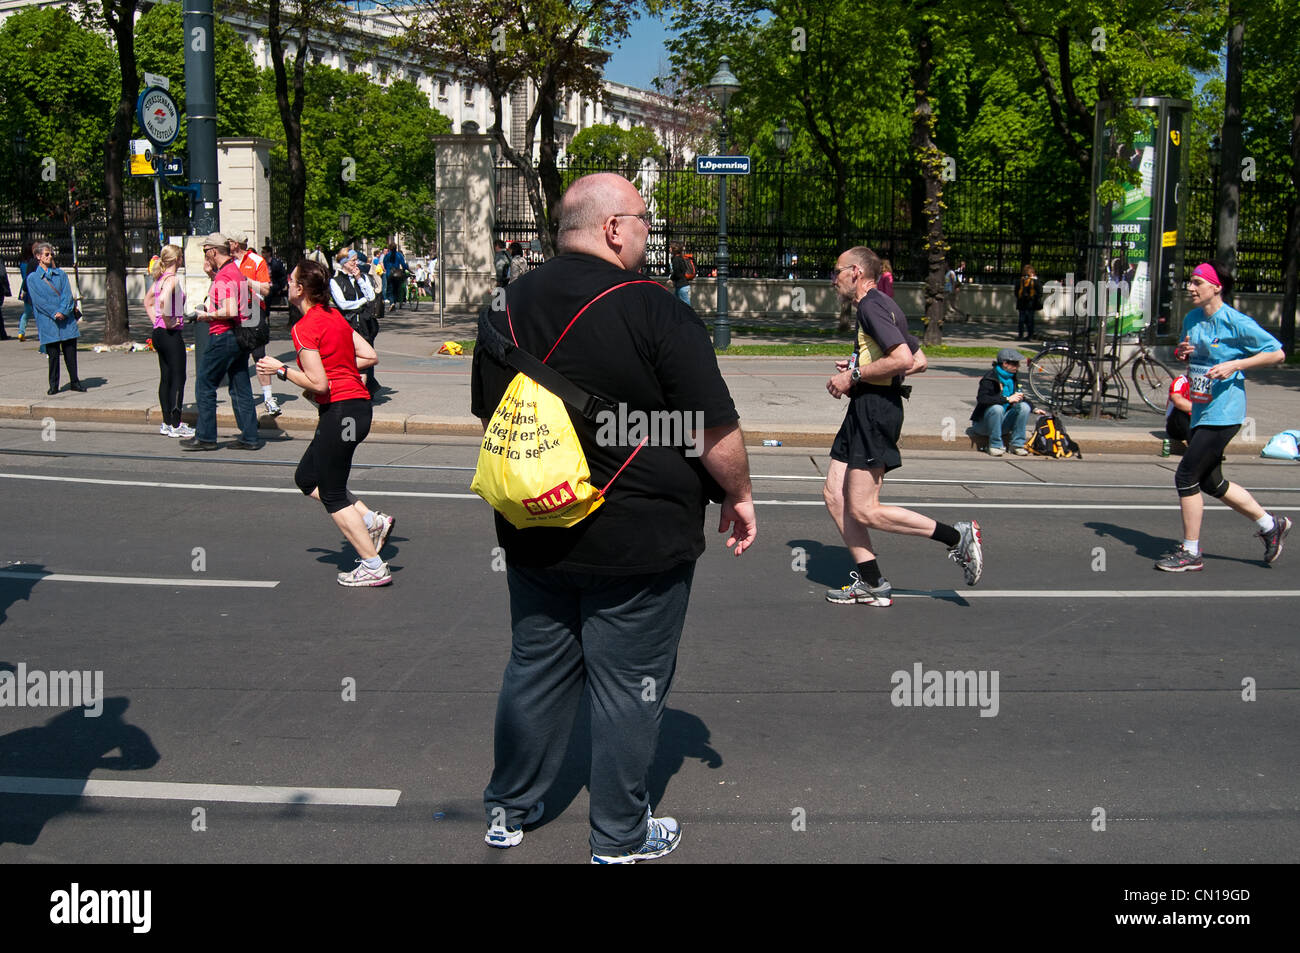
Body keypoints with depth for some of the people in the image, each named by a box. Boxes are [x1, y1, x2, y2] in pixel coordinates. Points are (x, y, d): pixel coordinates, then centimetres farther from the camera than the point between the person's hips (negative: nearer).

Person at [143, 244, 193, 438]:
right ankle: (176, 425, -3)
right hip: (171, 335, -9)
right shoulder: (173, 279, -14)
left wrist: (156, 321, 17)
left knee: (165, 377, 12)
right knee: (178, 378, -4)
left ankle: (166, 423, 17)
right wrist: (168, 322, -21)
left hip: (159, 333, 9)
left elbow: (148, 302, 24)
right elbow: (164, 300, -32)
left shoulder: (159, 279, 13)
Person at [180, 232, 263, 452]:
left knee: (204, 384, 2)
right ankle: (250, 437, 9)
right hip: (240, 335, 9)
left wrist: (207, 315, -12)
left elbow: (231, 311, -27)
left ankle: (205, 437, 7)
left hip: (224, 336, -9)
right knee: (240, 386, 10)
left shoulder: (224, 276, -17)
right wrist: (212, 274, 23)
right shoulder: (235, 270, 14)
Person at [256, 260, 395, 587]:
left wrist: (281, 370, -6)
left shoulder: (304, 327, -13)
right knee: (306, 477, 20)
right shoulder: (335, 316, 12)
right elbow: (371, 357, 12)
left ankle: (373, 567, 5)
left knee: (332, 494, 3)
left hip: (340, 411, -9)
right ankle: (372, 520, 13)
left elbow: (318, 384, -18)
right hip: (359, 405, 9)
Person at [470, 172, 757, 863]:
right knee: (628, 686, 7)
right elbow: (716, 431, -14)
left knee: (535, 670, 19)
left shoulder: (508, 308, 3)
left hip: (532, 539, 6)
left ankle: (508, 810, 32)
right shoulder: (655, 312, -16)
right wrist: (739, 495, 3)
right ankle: (619, 838, 21)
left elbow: (489, 416, 15)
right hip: (638, 544, -6)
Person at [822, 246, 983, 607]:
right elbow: (919, 361, 23)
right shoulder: (883, 305, 20)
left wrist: (854, 375, -14)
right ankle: (872, 583, 10)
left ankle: (957, 537, -2)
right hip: (864, 410, 11)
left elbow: (903, 359, -24)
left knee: (864, 511, -10)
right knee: (834, 494, 7)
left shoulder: (872, 305, -11)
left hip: (875, 410, -11)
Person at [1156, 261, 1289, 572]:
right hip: (1201, 412, 9)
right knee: (1210, 482, 16)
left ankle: (1190, 553, 2)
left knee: (1186, 477, -10)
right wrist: (1182, 353, 0)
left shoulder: (1236, 322, -13)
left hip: (1222, 414, -9)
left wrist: (1234, 365, -20)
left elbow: (1277, 353, -10)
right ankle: (1270, 524, 35)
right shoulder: (1191, 319, 9)